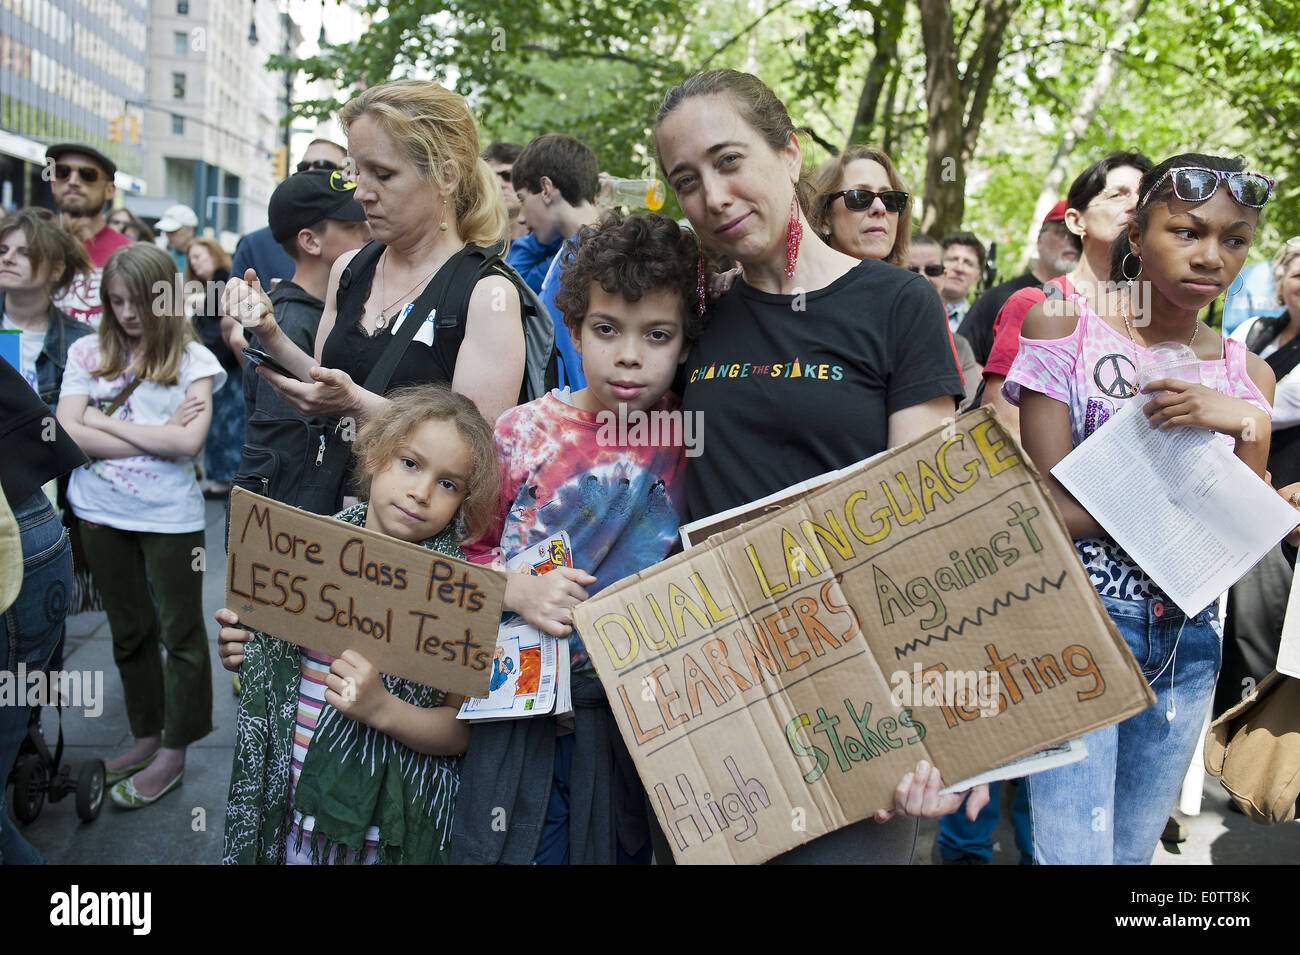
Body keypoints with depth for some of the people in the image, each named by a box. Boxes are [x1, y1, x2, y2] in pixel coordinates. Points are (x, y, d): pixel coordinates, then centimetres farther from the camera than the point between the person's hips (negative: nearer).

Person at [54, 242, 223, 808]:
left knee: (180, 633, 7)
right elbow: (70, 434, -8)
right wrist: (158, 436, -14)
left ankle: (173, 754, 21)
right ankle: (146, 736, 33)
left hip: (170, 516, -3)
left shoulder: (192, 359, -6)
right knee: (129, 630, 17)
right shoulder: (88, 353, 2)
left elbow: (189, 443, -17)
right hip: (101, 513, 4)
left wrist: (107, 423, -12)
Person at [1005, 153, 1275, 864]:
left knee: (1133, 849, 14)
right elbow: (1054, 505, -10)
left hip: (1190, 638, 5)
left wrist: (1248, 426, -14)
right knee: (1075, 852, -9)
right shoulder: (1067, 330, -4)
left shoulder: (1246, 374, 10)